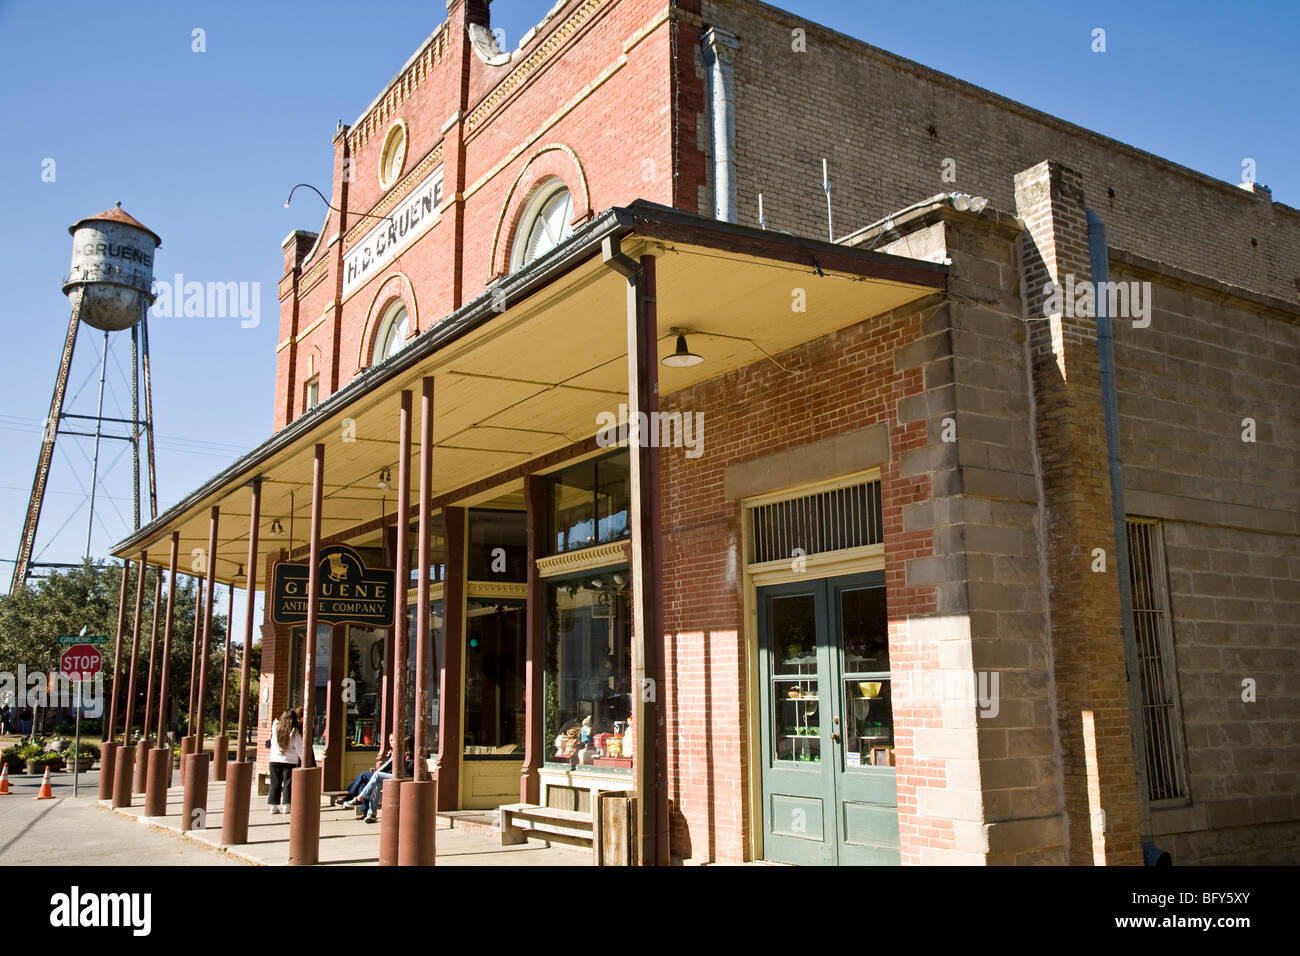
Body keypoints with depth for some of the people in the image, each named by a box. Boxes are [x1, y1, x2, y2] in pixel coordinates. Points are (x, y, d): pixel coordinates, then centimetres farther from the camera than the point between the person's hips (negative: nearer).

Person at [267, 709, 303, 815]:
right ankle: (286, 805, 0)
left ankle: (274, 805, 10)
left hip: (274, 759, 3)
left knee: (275, 783, 9)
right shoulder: (295, 731, -9)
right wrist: (304, 759, -4)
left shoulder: (275, 727, 0)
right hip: (290, 761, -3)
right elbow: (299, 747, -8)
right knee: (288, 783, 3)